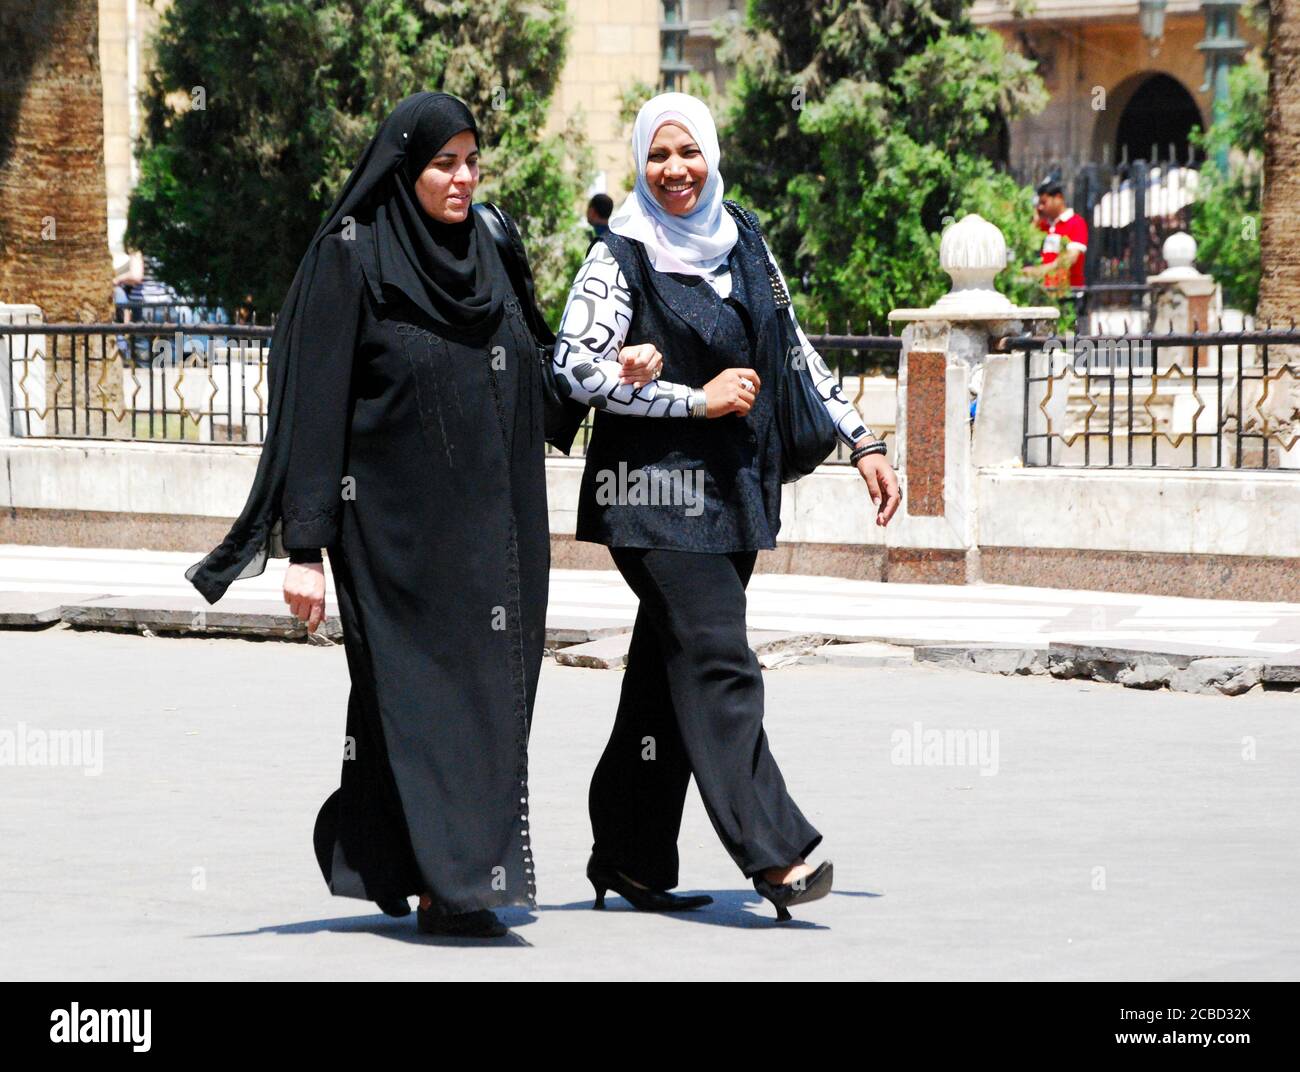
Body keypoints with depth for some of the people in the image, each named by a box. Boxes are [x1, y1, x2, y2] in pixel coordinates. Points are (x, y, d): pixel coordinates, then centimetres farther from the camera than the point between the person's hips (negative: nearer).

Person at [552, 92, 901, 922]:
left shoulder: (744, 246, 14)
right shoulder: (620, 257, -3)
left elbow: (796, 355, 21)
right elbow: (578, 365, -12)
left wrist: (863, 443, 17)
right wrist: (696, 399, -13)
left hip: (732, 491, 6)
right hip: (655, 487, -6)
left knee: (670, 677, 8)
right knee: (718, 664, -14)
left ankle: (631, 858, 14)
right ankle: (775, 851, -19)